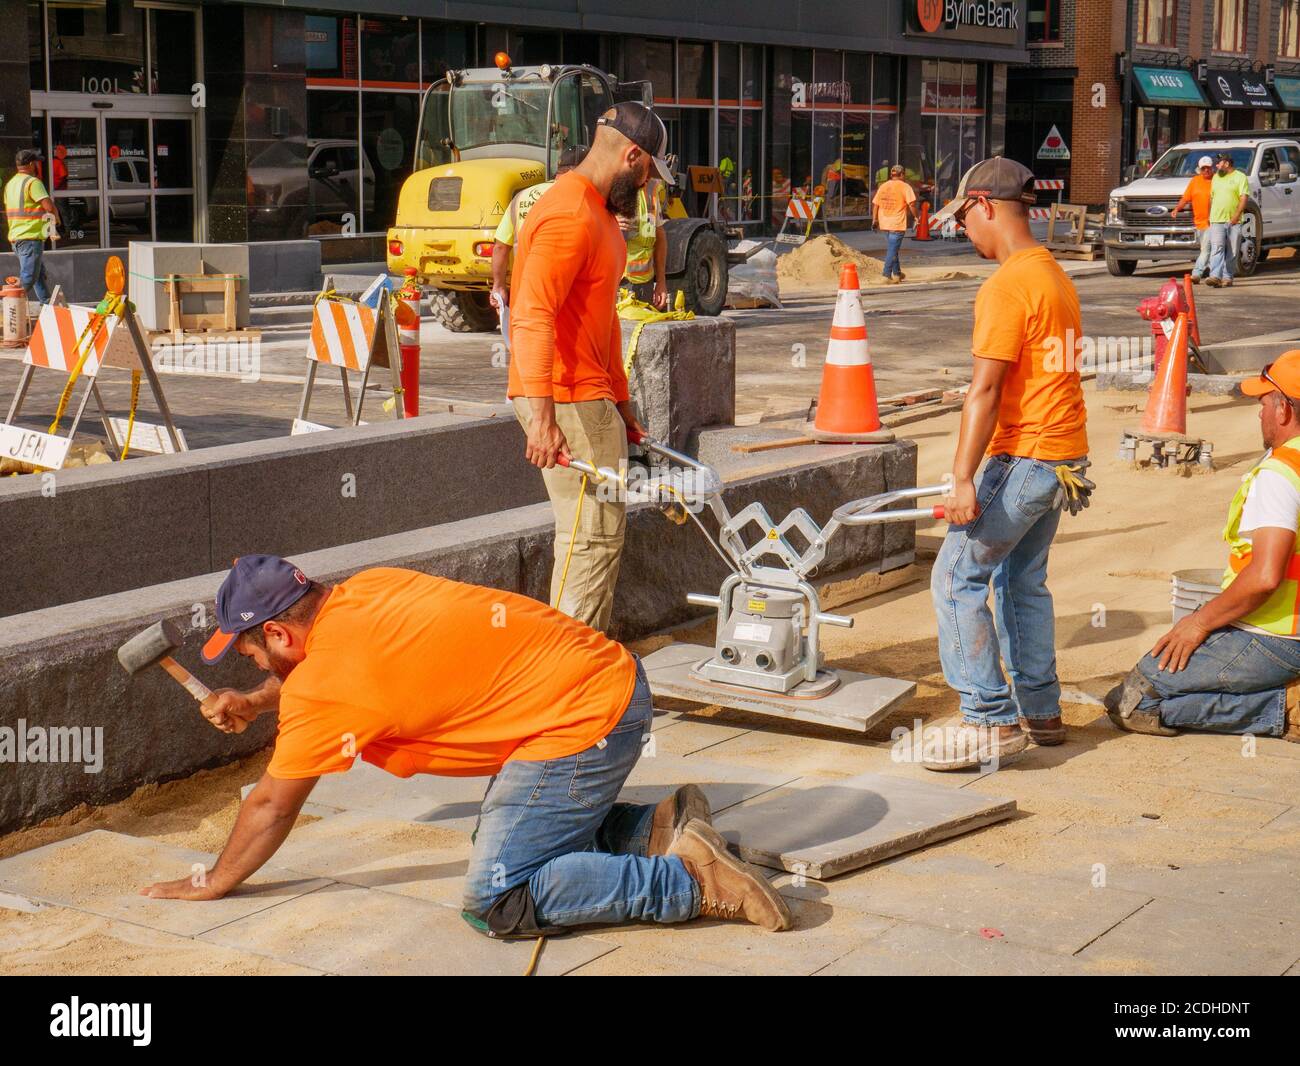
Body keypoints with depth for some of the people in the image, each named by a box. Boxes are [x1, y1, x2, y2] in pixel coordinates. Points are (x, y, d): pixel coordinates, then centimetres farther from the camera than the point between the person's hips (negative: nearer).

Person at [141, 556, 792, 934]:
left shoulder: (322, 685, -13)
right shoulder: (364, 591, 10)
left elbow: (272, 807, 0)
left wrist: (212, 885, 14)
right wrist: (256, 703, 21)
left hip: (586, 723, -10)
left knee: (497, 905, -9)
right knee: (519, 837, 23)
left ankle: (688, 879, -11)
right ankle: (660, 828, 14)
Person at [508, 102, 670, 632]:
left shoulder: (598, 211, 18)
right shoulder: (570, 217, -17)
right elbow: (532, 317, -28)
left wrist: (620, 402, 27)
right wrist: (542, 415, -36)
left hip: (589, 397, 11)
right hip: (565, 402, -11)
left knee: (594, 534, 15)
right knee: (596, 536, -8)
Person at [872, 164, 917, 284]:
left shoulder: (883, 186, 9)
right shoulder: (905, 187, -6)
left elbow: (875, 204, 9)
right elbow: (911, 204, -14)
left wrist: (875, 219, 16)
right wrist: (916, 216, -2)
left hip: (885, 223, 6)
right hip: (897, 224, -6)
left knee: (892, 249, 19)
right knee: (893, 250, -4)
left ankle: (896, 273, 29)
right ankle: (887, 275, -8)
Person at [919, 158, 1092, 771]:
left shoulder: (1007, 287, -16)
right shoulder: (1055, 274, 15)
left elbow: (986, 389, -21)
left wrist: (963, 481, -22)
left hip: (1023, 456, -10)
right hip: (1064, 452, 10)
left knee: (957, 577, -6)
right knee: (1023, 579, 19)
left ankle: (991, 721, -7)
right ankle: (1041, 712, 25)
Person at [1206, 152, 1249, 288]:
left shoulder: (1240, 177, 1)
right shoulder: (1216, 177, 18)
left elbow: (1243, 198, -7)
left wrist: (1237, 214, -17)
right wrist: (1209, 216, 18)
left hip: (1234, 221, -3)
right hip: (1217, 220, 3)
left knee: (1232, 252, 2)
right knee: (1216, 249, -12)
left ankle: (1227, 277, 10)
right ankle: (1215, 276, -22)